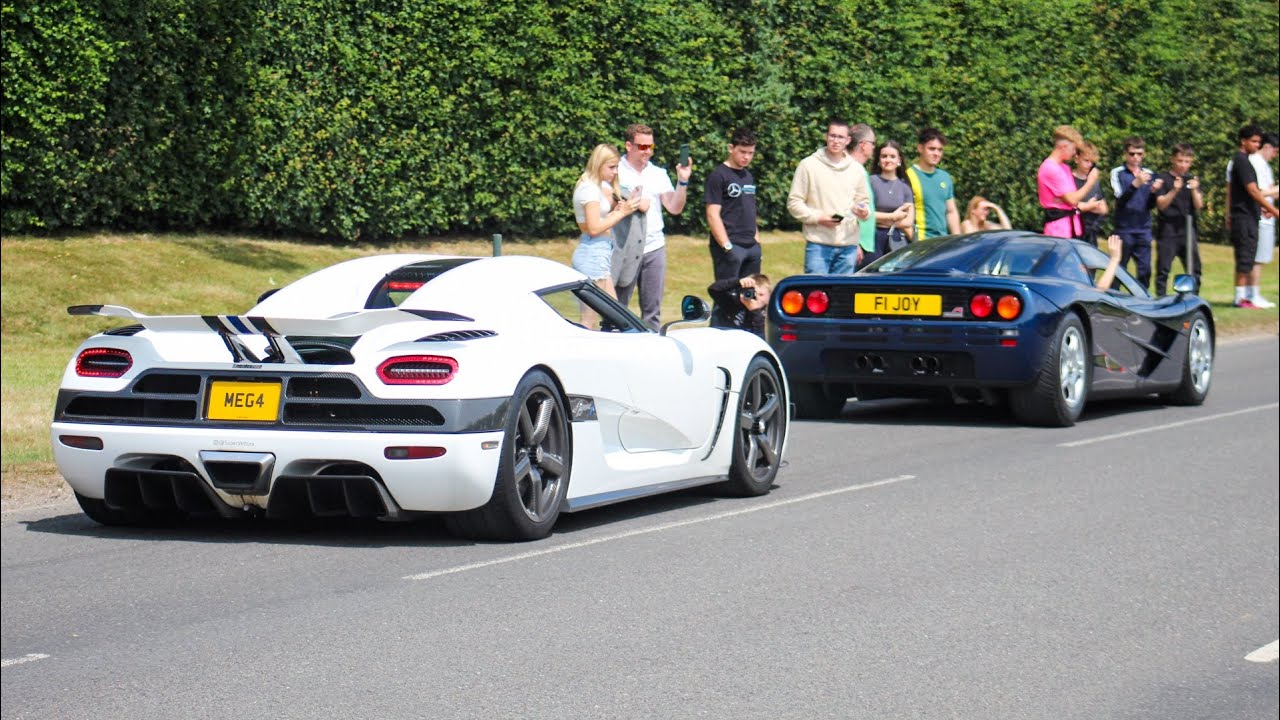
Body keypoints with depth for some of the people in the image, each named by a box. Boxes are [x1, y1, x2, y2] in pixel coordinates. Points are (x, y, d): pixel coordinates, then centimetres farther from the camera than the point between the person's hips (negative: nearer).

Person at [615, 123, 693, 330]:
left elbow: (675, 208, 6)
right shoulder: (616, 172, -1)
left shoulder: (659, 174, 12)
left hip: (654, 248, 4)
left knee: (652, 309, 7)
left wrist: (682, 181, -6)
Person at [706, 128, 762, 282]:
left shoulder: (748, 176, 17)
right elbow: (713, 215, -11)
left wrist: (757, 240, 15)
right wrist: (727, 247, -16)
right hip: (731, 247, -7)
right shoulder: (718, 176, -6)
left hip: (752, 246, 7)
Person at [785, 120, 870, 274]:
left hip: (848, 246, 4)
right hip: (818, 245, -4)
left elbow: (864, 201, 20)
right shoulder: (808, 166, 1)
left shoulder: (857, 170, 12)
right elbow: (794, 203, 1)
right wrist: (818, 217, -13)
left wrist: (864, 211, -4)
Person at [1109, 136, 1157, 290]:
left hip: (1143, 229, 4)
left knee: (1145, 270, 1)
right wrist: (1135, 184, -29)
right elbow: (1120, 200, -14)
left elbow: (1150, 205, 10)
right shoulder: (1118, 173, -2)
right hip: (1123, 229, -4)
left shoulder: (1148, 174, 10)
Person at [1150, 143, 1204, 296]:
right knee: (1163, 270, -4)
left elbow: (1199, 205, 2)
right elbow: (1161, 205, -8)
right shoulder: (1163, 179, 2)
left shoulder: (1192, 180, 12)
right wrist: (1174, 190, -23)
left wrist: (1194, 190, -16)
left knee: (1194, 270, 4)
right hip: (1167, 232, -3)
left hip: (1188, 231, 3)